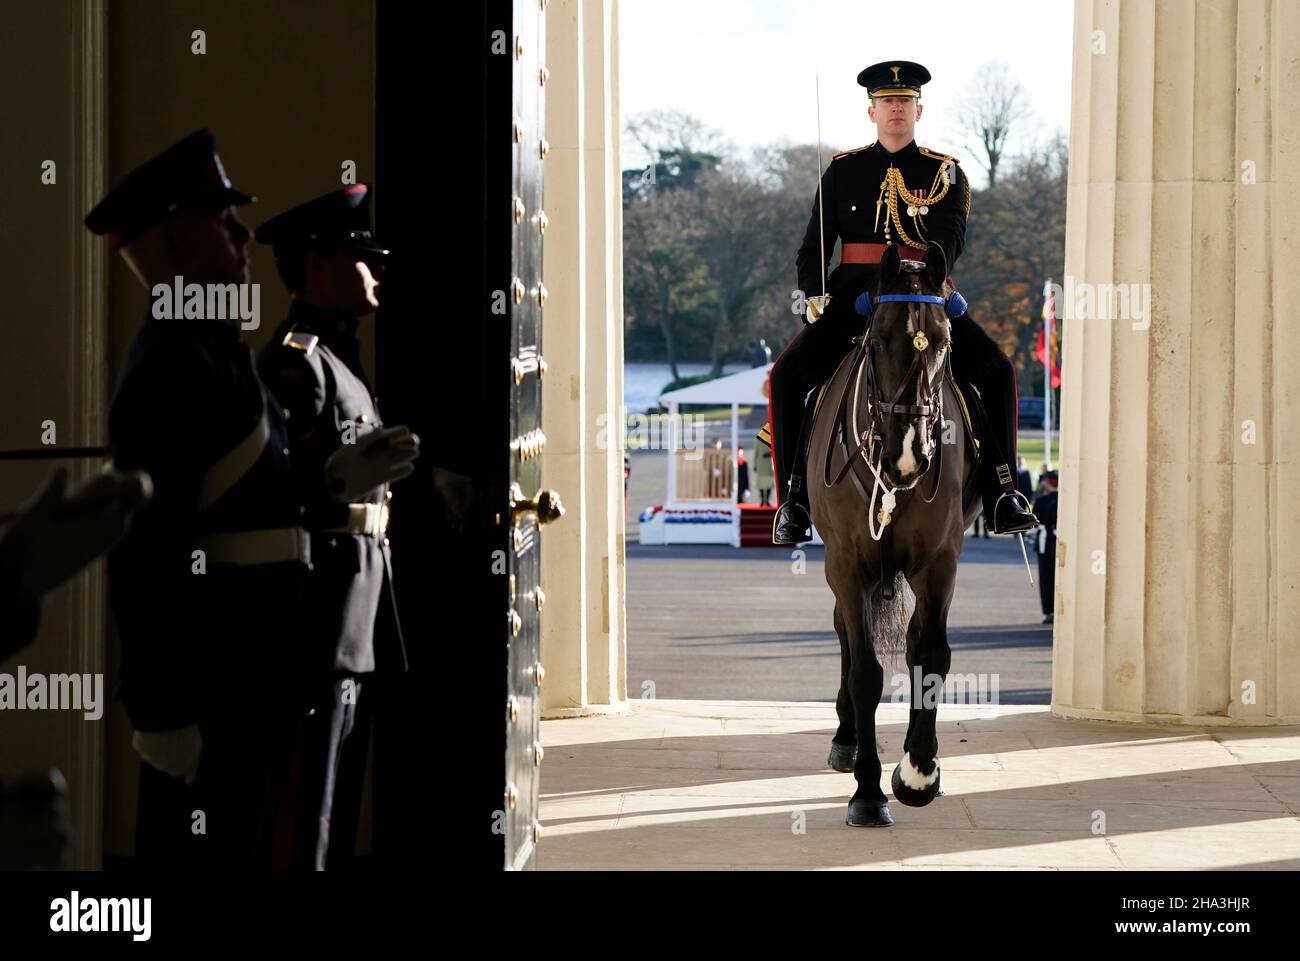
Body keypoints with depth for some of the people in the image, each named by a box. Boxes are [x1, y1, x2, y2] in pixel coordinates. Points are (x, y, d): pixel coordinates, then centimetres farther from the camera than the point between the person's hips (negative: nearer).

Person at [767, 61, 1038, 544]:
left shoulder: (944, 172, 7)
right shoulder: (842, 170, 11)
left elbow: (950, 240, -8)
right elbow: (813, 246, 12)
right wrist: (814, 295, -7)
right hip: (853, 296, 0)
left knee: (995, 369, -20)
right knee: (789, 374, -21)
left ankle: (1001, 495, -12)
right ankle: (792, 499, -10)